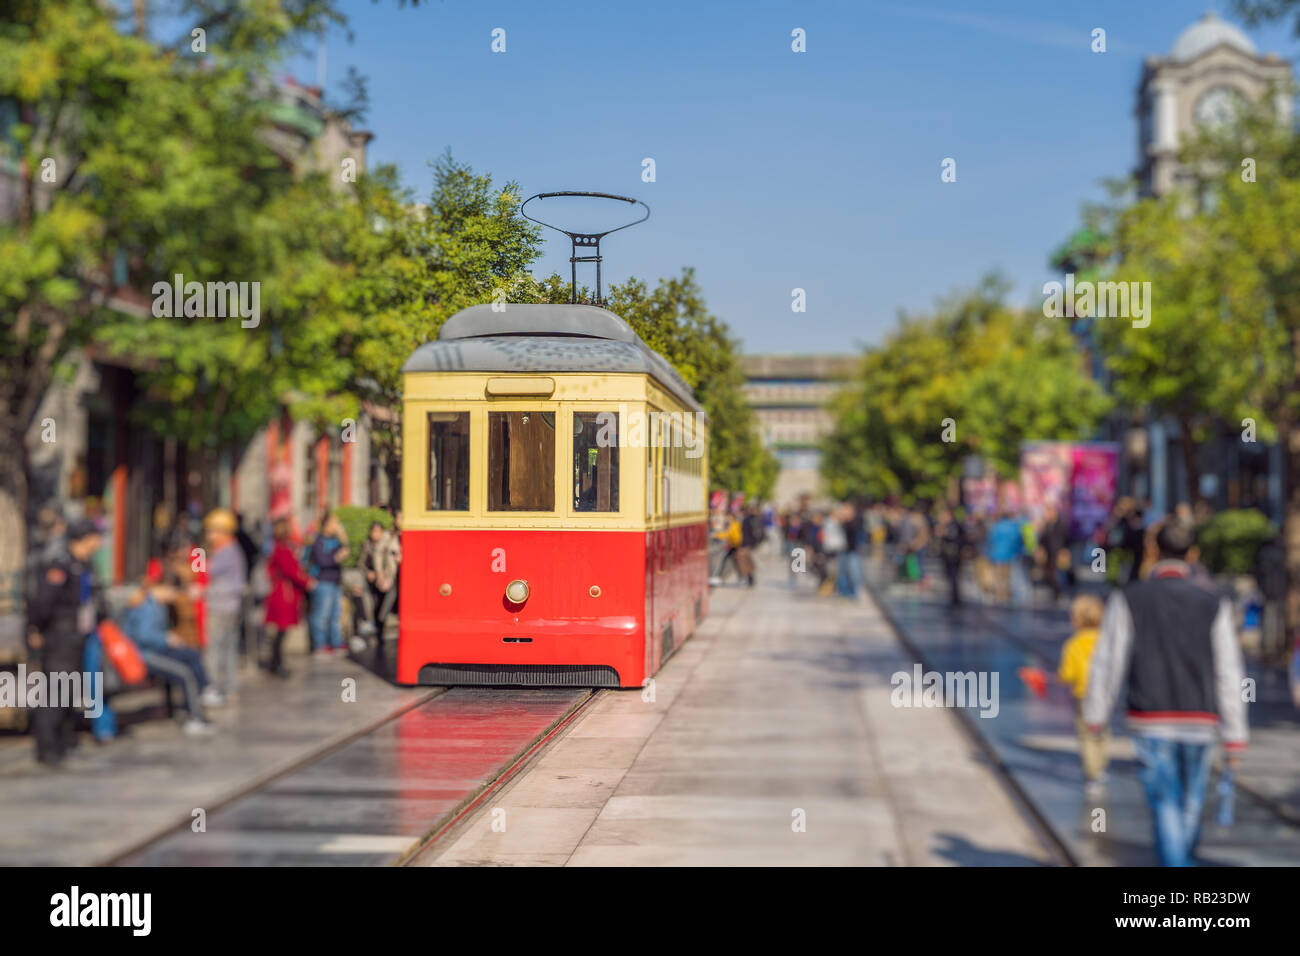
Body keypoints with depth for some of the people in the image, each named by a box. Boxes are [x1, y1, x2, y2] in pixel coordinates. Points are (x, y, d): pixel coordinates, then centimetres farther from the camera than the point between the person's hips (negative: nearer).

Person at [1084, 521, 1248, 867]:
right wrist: (1235, 736, 3)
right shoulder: (1215, 607, -1)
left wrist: (1095, 715, 11)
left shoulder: (1127, 601, -4)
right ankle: (1183, 858, 35)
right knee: (1191, 803, 18)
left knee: (1165, 803, -1)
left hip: (1150, 723, -1)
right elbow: (1229, 674, -2)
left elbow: (1108, 663, -1)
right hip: (1199, 722, 1)